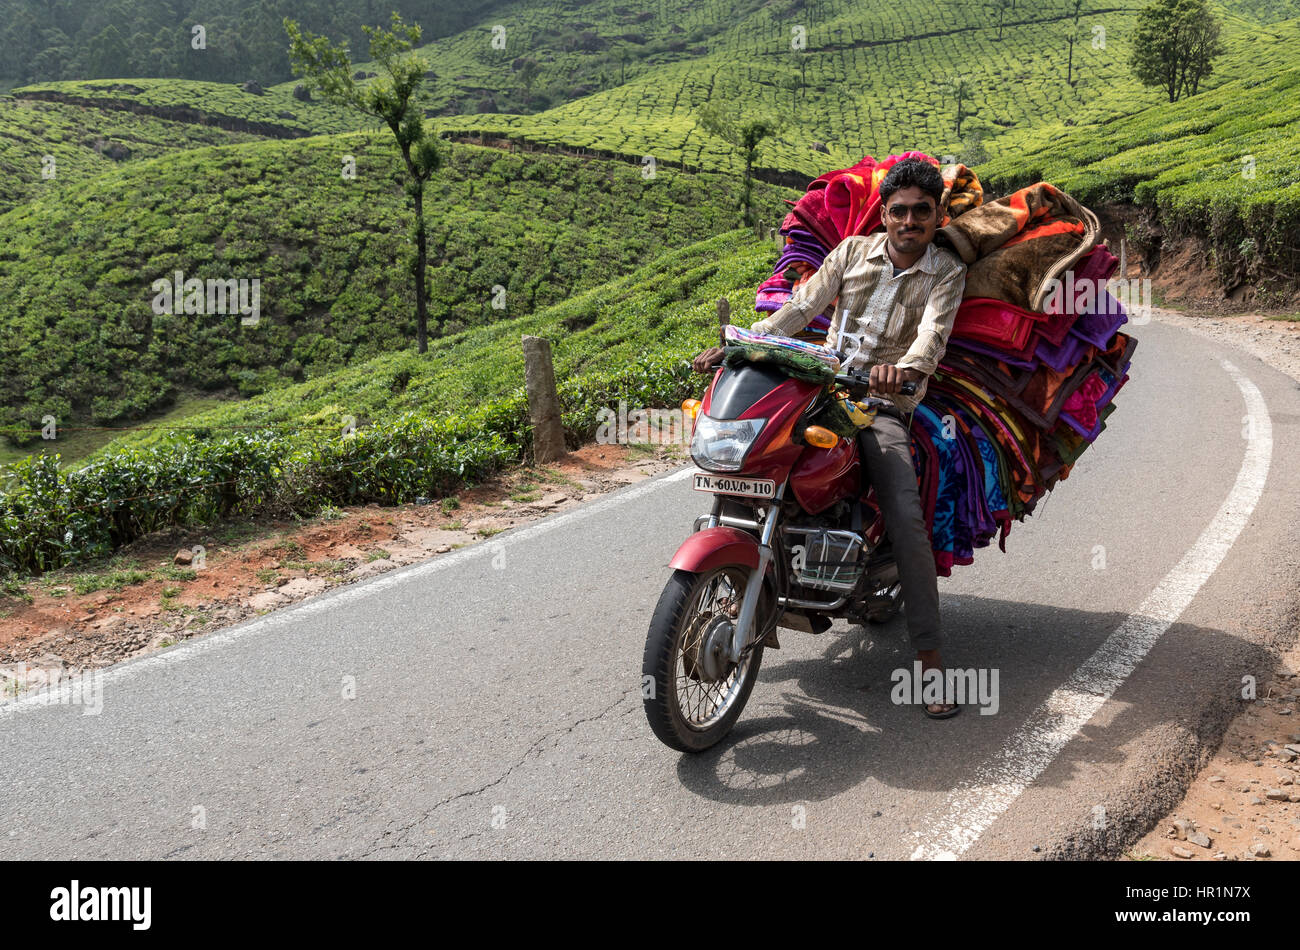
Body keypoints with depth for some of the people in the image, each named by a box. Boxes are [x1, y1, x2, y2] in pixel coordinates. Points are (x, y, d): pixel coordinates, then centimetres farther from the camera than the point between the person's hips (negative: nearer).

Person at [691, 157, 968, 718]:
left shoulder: (947, 272, 4)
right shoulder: (853, 250, 11)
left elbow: (933, 331, -15)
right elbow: (802, 307, 5)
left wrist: (906, 368, -39)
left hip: (884, 403, -3)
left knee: (906, 519, -21)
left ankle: (929, 655, -14)